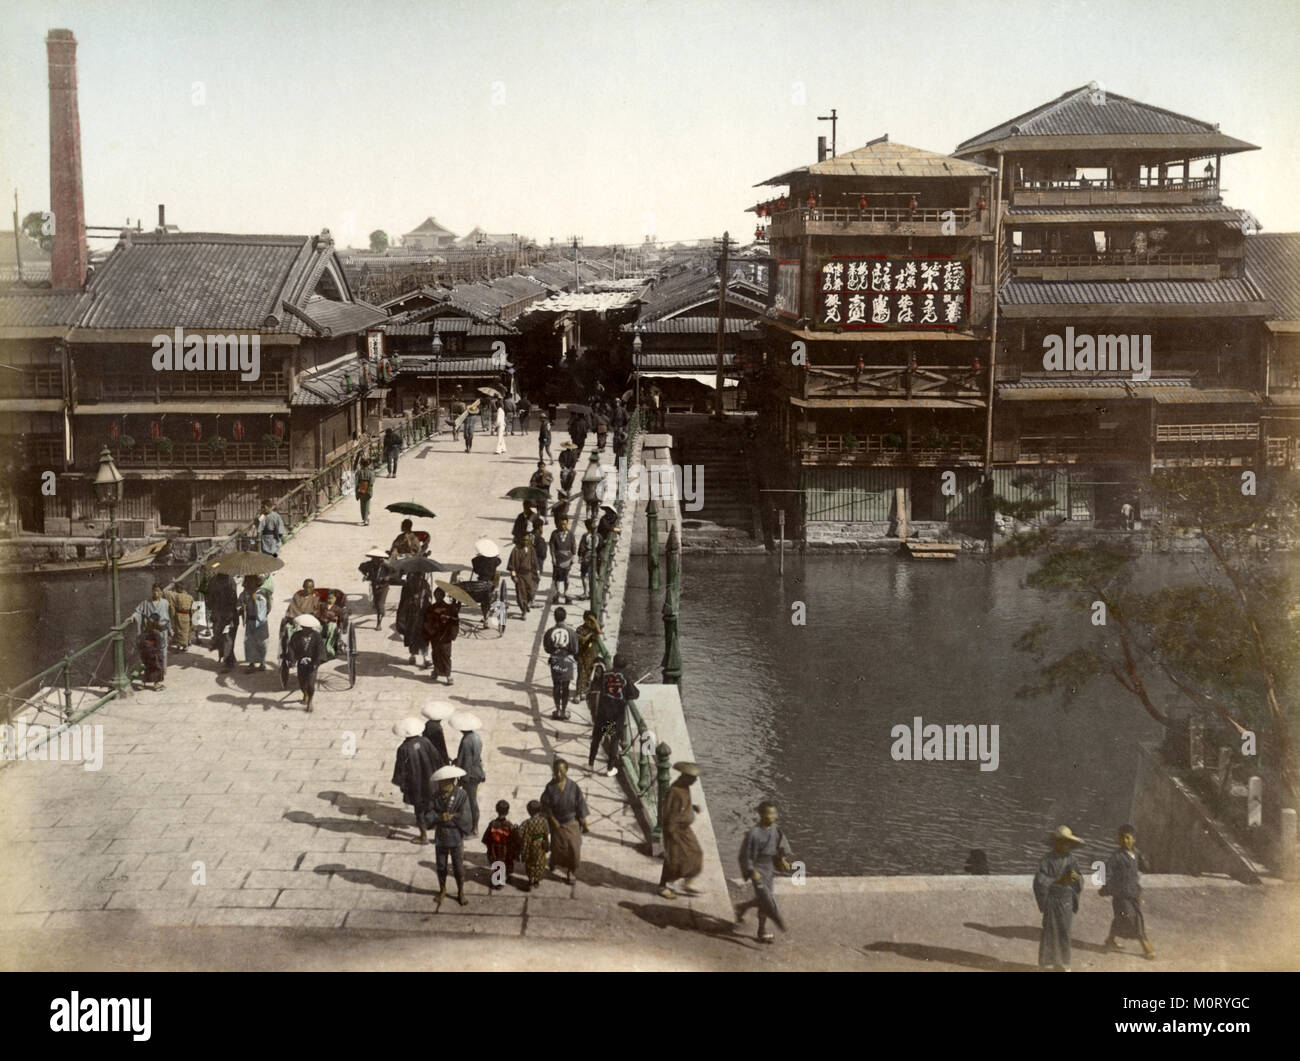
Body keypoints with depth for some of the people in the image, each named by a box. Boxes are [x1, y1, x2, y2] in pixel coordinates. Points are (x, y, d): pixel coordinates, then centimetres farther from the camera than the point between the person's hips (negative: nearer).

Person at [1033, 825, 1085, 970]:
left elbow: (1080, 882, 5)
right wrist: (1059, 881, -24)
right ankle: (1047, 964, 10)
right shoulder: (1048, 860, -13)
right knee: (1051, 932, -1)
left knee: (1064, 932, 11)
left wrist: (1077, 877, -18)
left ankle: (1061, 962, 23)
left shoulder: (1070, 859, 2)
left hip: (1067, 901, 5)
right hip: (1053, 900, -5)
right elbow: (1040, 882, -18)